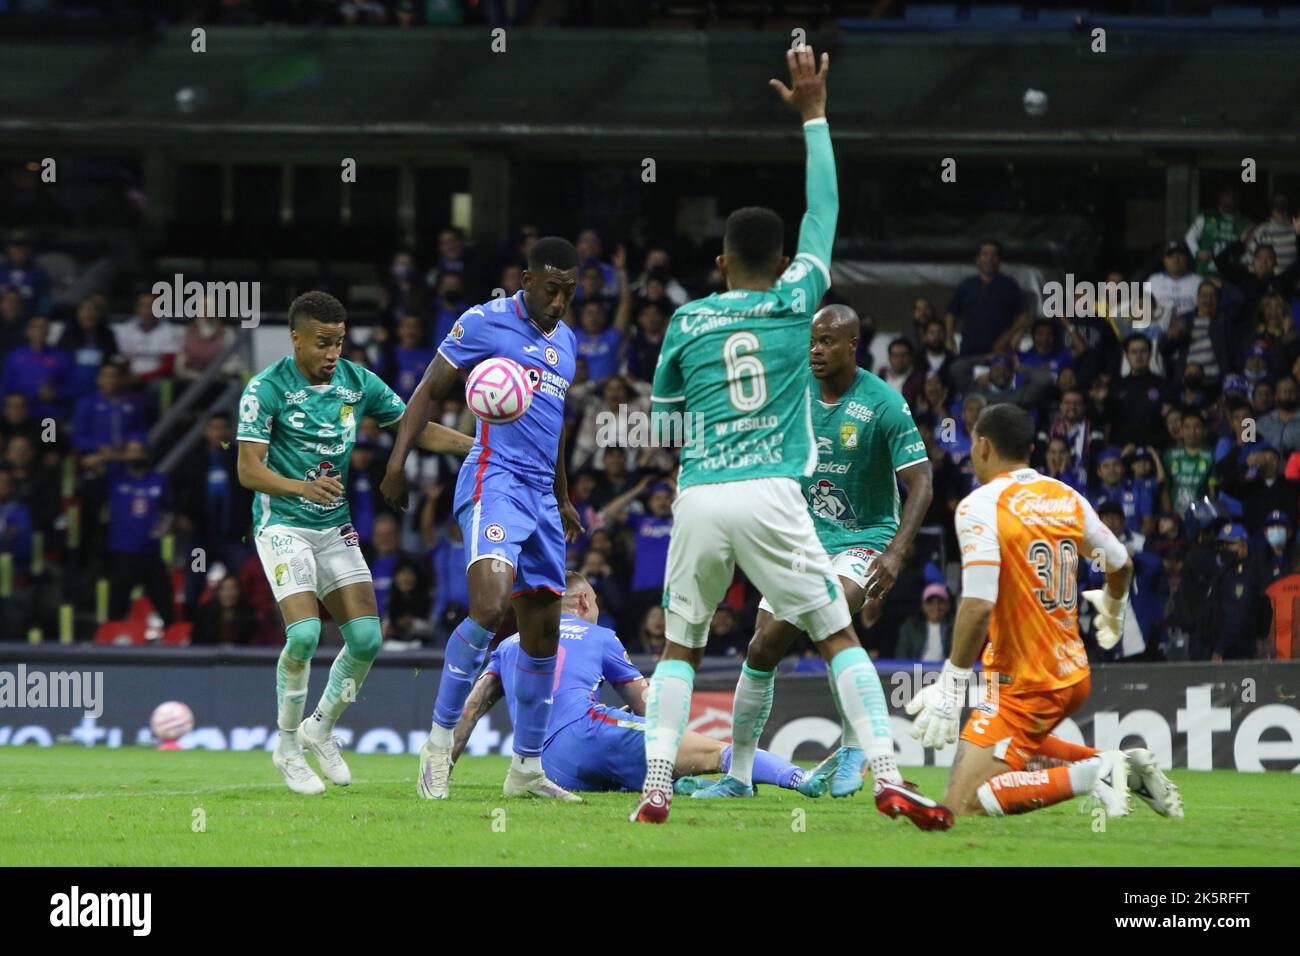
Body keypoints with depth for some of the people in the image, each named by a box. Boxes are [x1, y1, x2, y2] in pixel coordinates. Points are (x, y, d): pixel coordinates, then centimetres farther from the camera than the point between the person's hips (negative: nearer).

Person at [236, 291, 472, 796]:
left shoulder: (358, 381, 1)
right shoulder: (266, 388, -14)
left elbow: (418, 429, 9)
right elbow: (249, 470, -18)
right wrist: (302, 487, -36)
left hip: (336, 526, 5)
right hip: (283, 524, -5)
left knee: (367, 637, -5)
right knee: (304, 632, -21)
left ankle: (320, 730, 19)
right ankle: (288, 749, -1)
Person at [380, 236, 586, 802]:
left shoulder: (566, 341, 19)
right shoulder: (486, 323, -3)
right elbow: (429, 390, -1)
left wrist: (563, 499, 35)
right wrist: (397, 463, -11)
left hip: (541, 495, 8)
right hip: (494, 478, -8)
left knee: (543, 632, 7)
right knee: (489, 607, -27)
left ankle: (527, 770, 16)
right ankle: (439, 741, -16)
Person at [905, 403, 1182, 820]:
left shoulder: (980, 506, -14)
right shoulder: (1067, 498, 7)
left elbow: (978, 605, -24)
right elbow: (1120, 565, 23)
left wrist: (951, 687, -20)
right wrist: (1113, 609, 46)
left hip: (1025, 686, -8)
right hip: (1073, 674, 8)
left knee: (963, 802, -10)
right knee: (1015, 739, 36)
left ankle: (1093, 774, -19)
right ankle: (1119, 763, 16)